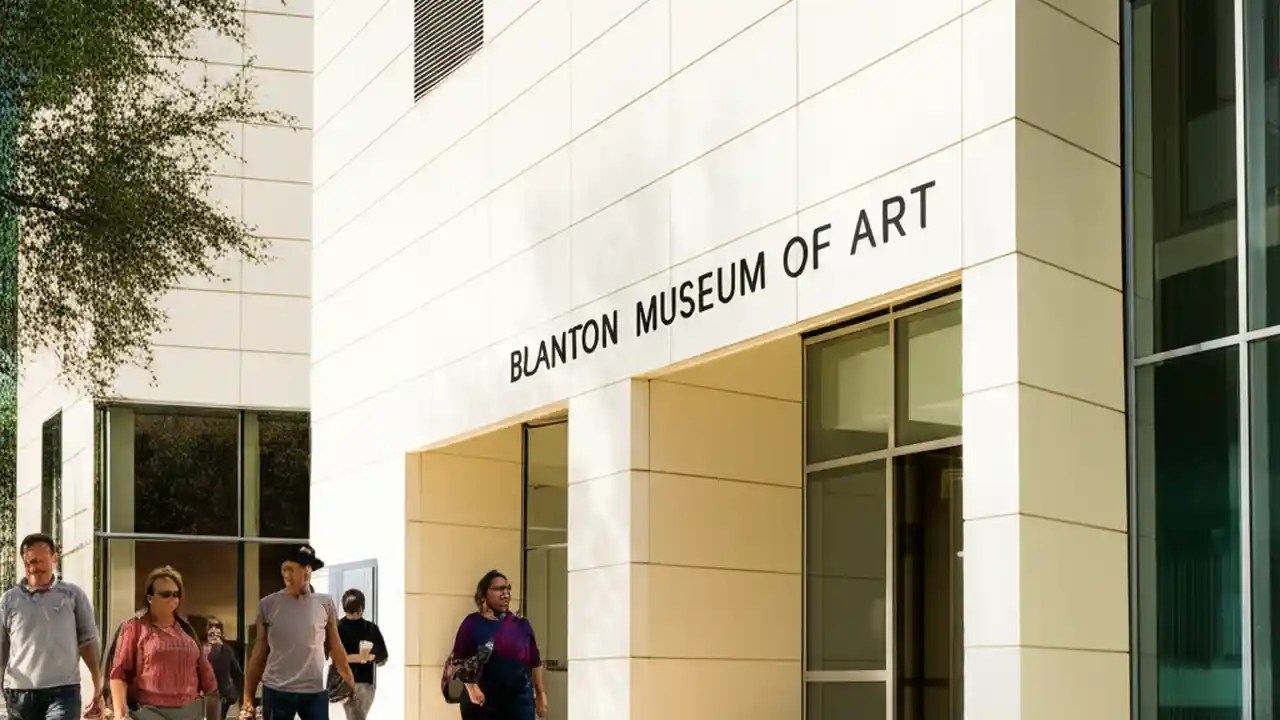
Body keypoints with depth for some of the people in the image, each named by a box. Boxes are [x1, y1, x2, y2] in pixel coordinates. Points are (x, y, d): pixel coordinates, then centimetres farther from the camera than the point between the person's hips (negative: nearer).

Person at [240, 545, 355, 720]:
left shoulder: (325, 604, 1)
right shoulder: (268, 605, 0)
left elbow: (335, 647, 10)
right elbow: (259, 653, 5)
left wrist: (351, 684, 8)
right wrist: (248, 696, 3)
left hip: (316, 692, 0)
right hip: (277, 692, 0)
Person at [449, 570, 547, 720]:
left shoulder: (521, 625, 11)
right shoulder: (472, 623, 2)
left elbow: (535, 662, 13)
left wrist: (541, 693, 9)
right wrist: (470, 686, -17)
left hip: (519, 698, 2)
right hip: (483, 701, -2)